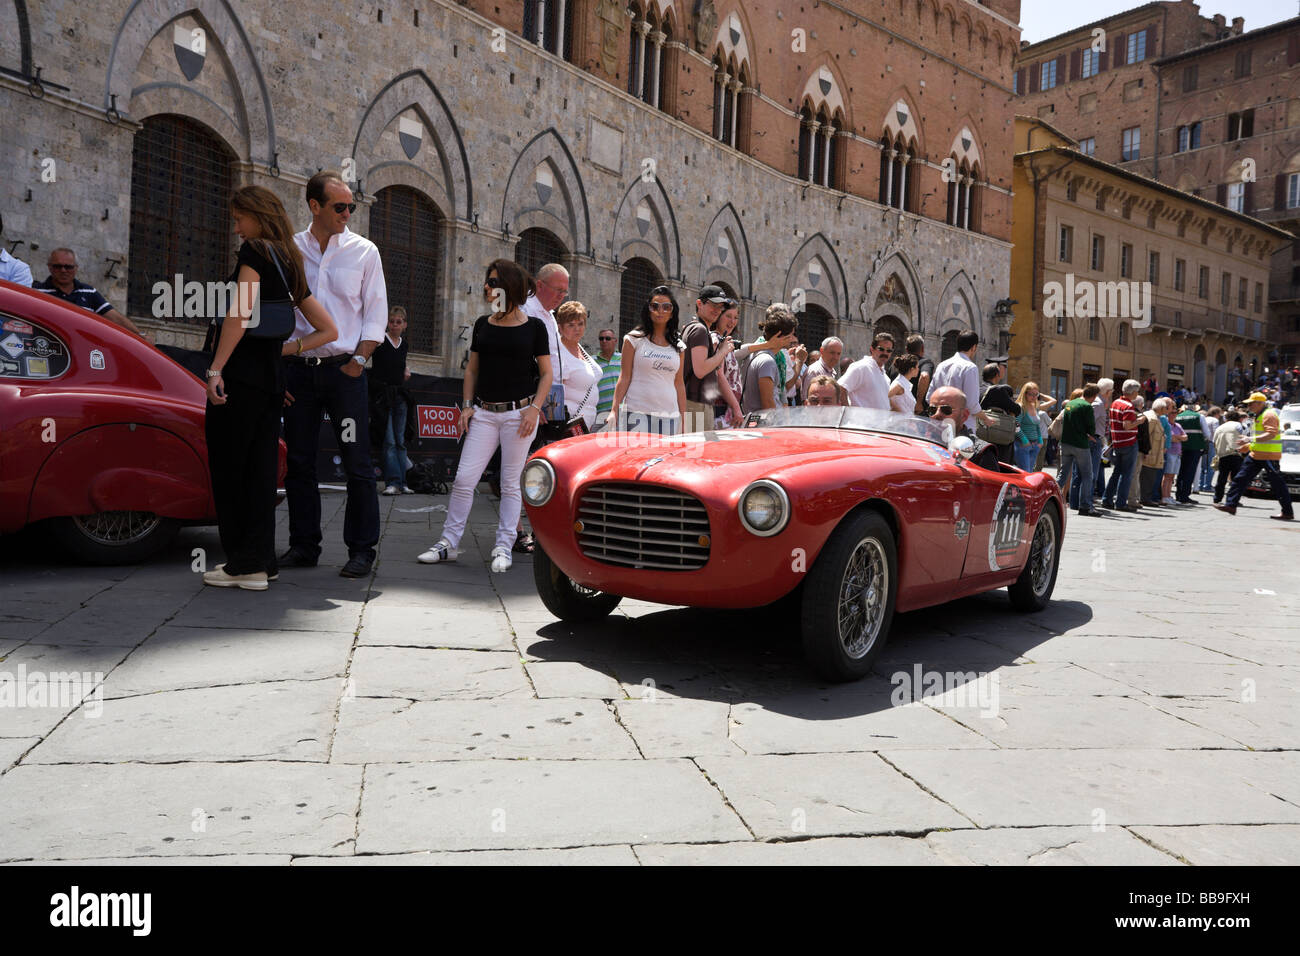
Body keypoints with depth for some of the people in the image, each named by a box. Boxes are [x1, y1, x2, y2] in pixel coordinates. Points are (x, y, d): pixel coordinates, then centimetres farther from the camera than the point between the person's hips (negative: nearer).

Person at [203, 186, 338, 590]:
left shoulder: (255, 251, -5)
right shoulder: (292, 265, 19)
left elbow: (240, 312, -18)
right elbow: (328, 330, 21)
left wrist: (216, 367, -19)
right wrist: (287, 348, 14)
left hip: (241, 373, -8)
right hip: (272, 378, 8)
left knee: (228, 469, -1)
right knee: (260, 470, 10)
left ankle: (243, 564, 2)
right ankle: (261, 562, 13)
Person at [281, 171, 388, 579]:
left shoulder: (363, 251, 4)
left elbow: (376, 314, 3)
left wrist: (358, 360, -9)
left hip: (344, 369, -2)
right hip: (298, 370, 2)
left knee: (357, 464, -3)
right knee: (299, 462, 6)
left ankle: (362, 549, 5)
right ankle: (304, 545, 18)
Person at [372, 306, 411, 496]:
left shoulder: (404, 344, 13)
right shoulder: (380, 340, -4)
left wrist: (406, 370, 11)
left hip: (399, 395, 6)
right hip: (381, 395, -6)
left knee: (400, 440, 6)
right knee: (389, 440, -11)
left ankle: (401, 482, 9)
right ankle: (393, 482, -12)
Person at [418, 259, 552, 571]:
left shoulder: (534, 326, 1)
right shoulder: (483, 324, 11)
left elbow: (546, 374, 2)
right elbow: (472, 369, 16)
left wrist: (535, 408, -10)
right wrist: (467, 405, 5)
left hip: (520, 412, -3)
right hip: (485, 413, 3)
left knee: (511, 483, 2)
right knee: (463, 478, -3)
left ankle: (503, 547, 12)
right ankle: (449, 543, 8)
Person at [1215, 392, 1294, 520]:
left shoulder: (1268, 415, -13)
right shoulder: (1258, 416, 18)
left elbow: (1271, 434, -24)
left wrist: (1251, 439, -27)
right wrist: (1247, 446, 22)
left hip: (1269, 456, -10)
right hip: (1256, 455, 10)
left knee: (1277, 484, -4)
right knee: (1240, 478, 6)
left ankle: (1288, 512, 2)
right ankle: (1230, 505, 8)